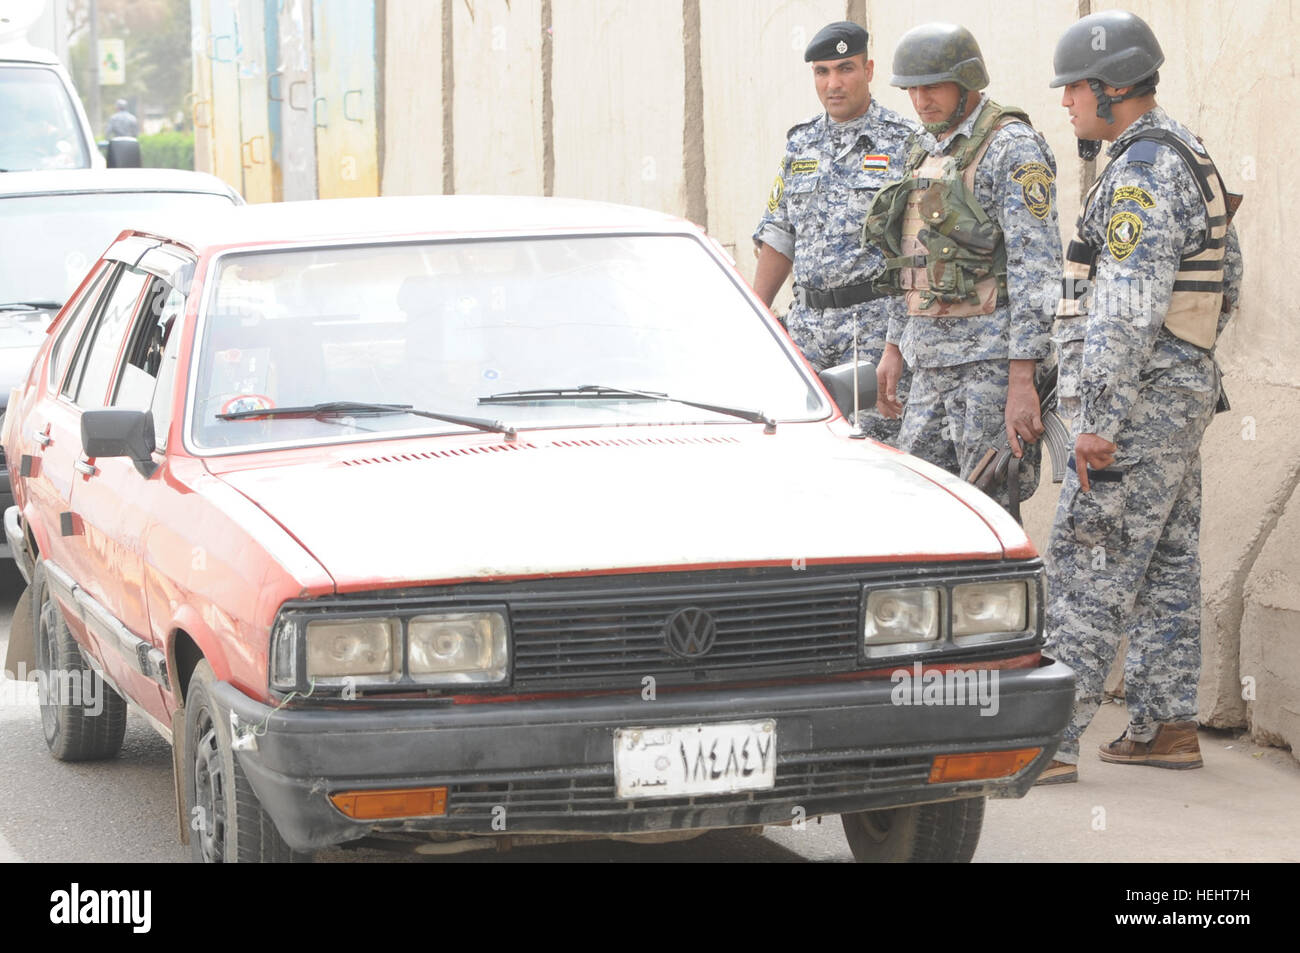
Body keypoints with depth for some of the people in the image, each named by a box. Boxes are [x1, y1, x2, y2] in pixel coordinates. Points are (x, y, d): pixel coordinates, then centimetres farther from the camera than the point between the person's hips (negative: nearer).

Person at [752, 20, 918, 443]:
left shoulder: (904, 143, -2)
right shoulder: (801, 143, 15)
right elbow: (779, 236, 19)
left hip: (877, 320, -5)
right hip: (808, 321, 6)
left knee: (873, 437, -9)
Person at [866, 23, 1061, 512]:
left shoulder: (1012, 147, -11)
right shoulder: (925, 150, 16)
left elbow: (1035, 266, -17)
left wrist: (1022, 380, -22)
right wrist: (894, 347, 23)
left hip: (990, 359, -8)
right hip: (930, 360, 8)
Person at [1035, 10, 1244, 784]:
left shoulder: (1144, 173, -18)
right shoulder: (1189, 161, 15)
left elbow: (1128, 306, -25)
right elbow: (1227, 279, 24)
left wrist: (1100, 419, -26)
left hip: (1141, 399, -10)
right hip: (1185, 389, 10)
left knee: (1086, 566, -11)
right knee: (1165, 564, 13)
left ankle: (1052, 738, -12)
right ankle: (1168, 725, 18)